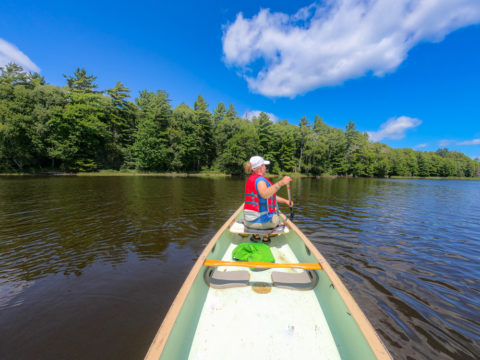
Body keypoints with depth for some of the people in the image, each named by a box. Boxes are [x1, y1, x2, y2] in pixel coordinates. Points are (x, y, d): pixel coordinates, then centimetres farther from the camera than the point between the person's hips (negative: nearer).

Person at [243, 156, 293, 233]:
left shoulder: (253, 178, 12)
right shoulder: (259, 179, -19)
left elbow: (271, 195, 17)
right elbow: (265, 195, -43)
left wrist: (285, 201, 12)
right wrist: (281, 183, -45)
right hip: (260, 220, -9)